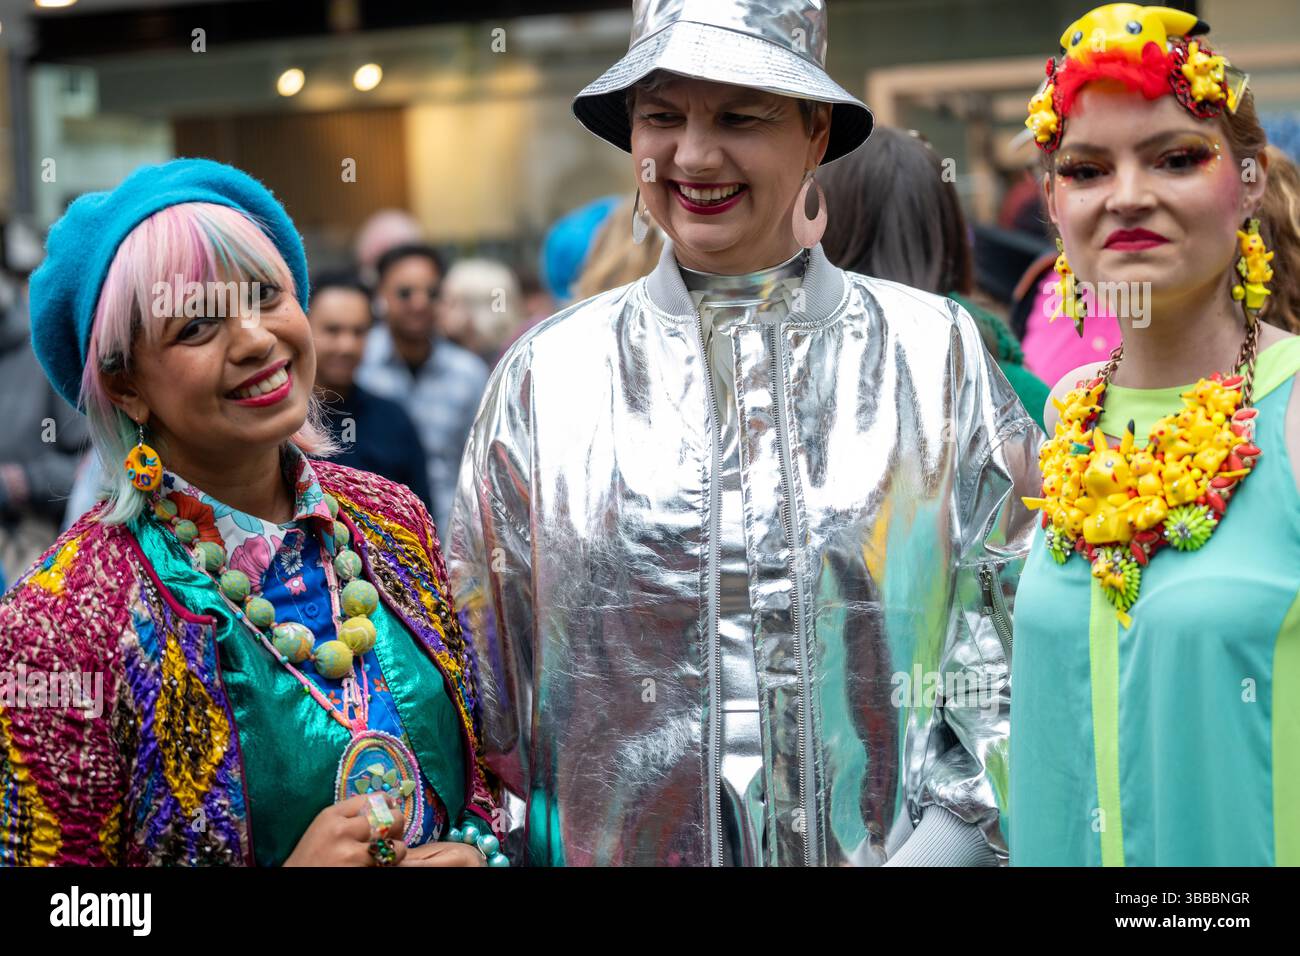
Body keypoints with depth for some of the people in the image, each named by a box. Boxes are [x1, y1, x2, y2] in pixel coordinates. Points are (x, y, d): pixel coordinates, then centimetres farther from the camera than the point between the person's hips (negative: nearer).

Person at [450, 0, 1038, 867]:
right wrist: (500, 843, -3)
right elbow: (481, 673, 3)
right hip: (619, 850, 1)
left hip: (887, 844, -1)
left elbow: (1022, 630, -5)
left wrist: (946, 841, -15)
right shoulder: (548, 374, -1)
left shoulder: (937, 355, -3)